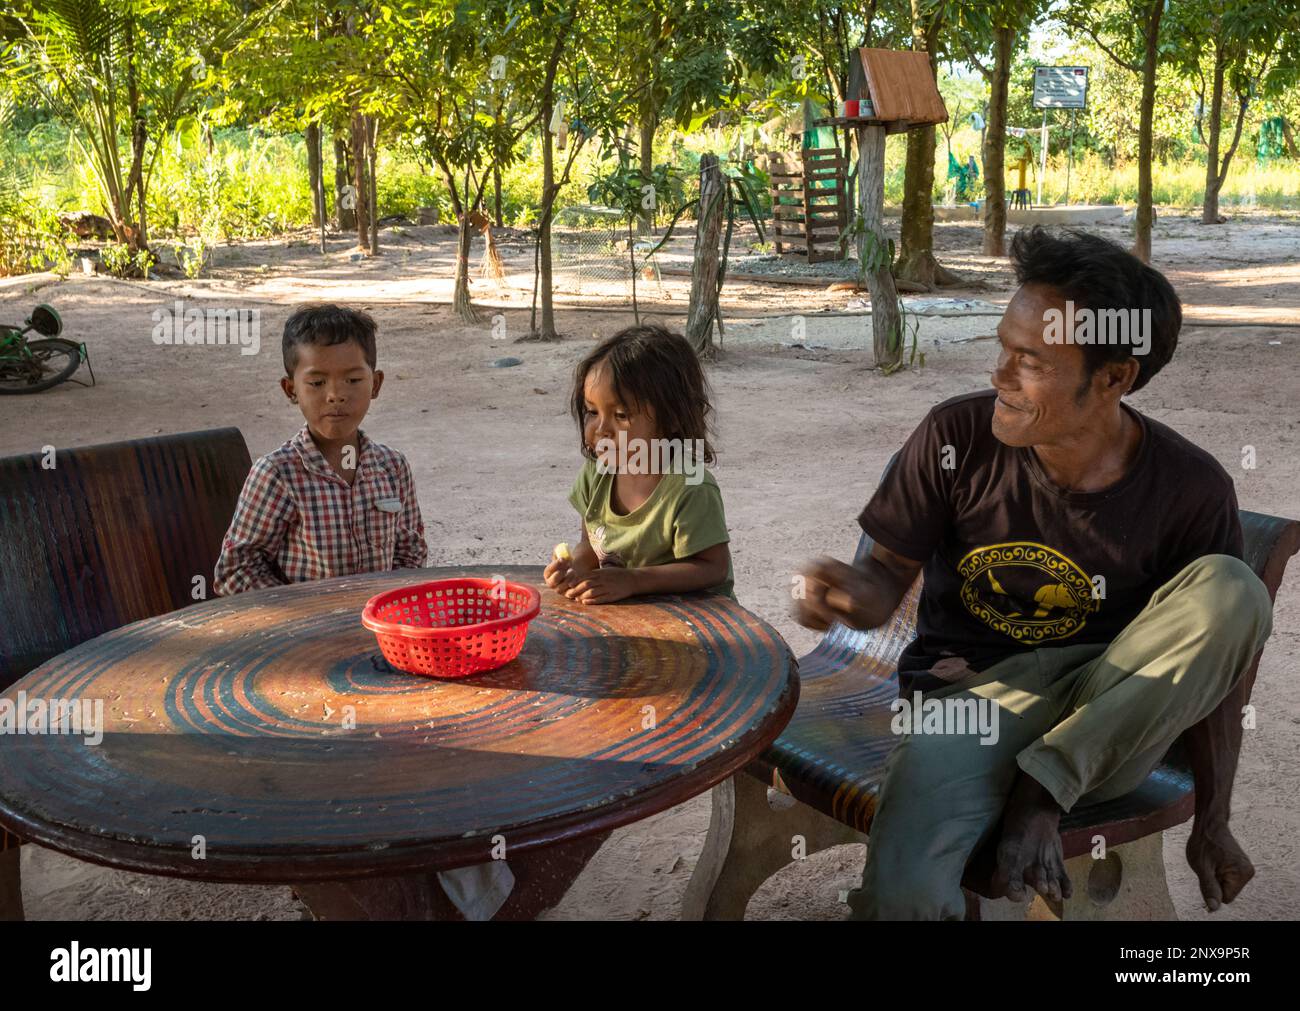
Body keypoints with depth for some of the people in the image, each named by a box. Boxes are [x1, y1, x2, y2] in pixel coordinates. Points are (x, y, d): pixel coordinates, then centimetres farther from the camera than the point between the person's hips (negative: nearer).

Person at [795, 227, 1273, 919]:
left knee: (1232, 592, -26)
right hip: (970, 698, -2)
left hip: (1106, 726, 2)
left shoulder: (1189, 488, -10)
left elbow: (1212, 654, 0)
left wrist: (1211, 824, 3)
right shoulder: (956, 438, -10)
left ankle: (1042, 791, -16)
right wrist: (854, 594, -28)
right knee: (904, 889, -32)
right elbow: (892, 570, -2)